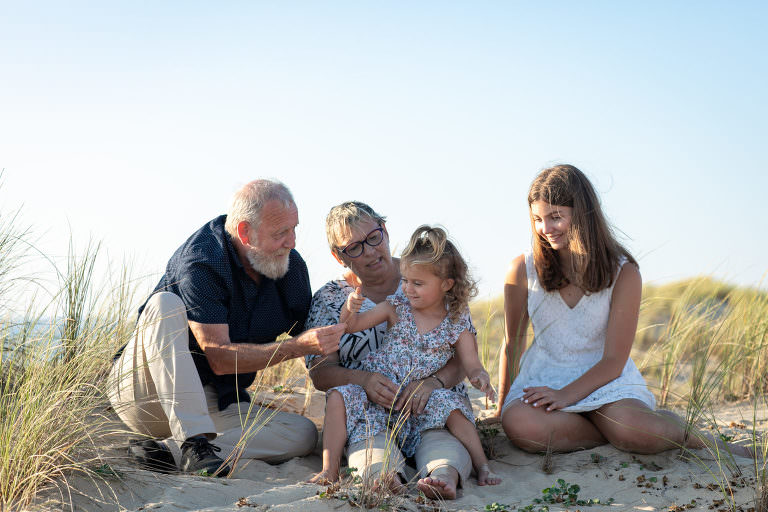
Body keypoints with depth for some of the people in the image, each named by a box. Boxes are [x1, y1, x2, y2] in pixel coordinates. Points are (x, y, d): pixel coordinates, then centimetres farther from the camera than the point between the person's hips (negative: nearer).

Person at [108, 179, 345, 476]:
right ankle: (194, 444, -39)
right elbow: (220, 357, -27)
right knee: (165, 304, -32)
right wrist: (300, 346, -33)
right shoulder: (200, 262, -22)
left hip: (216, 403, 6)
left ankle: (168, 452, -25)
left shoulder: (292, 267, -1)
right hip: (143, 392, -5)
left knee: (303, 434, -19)